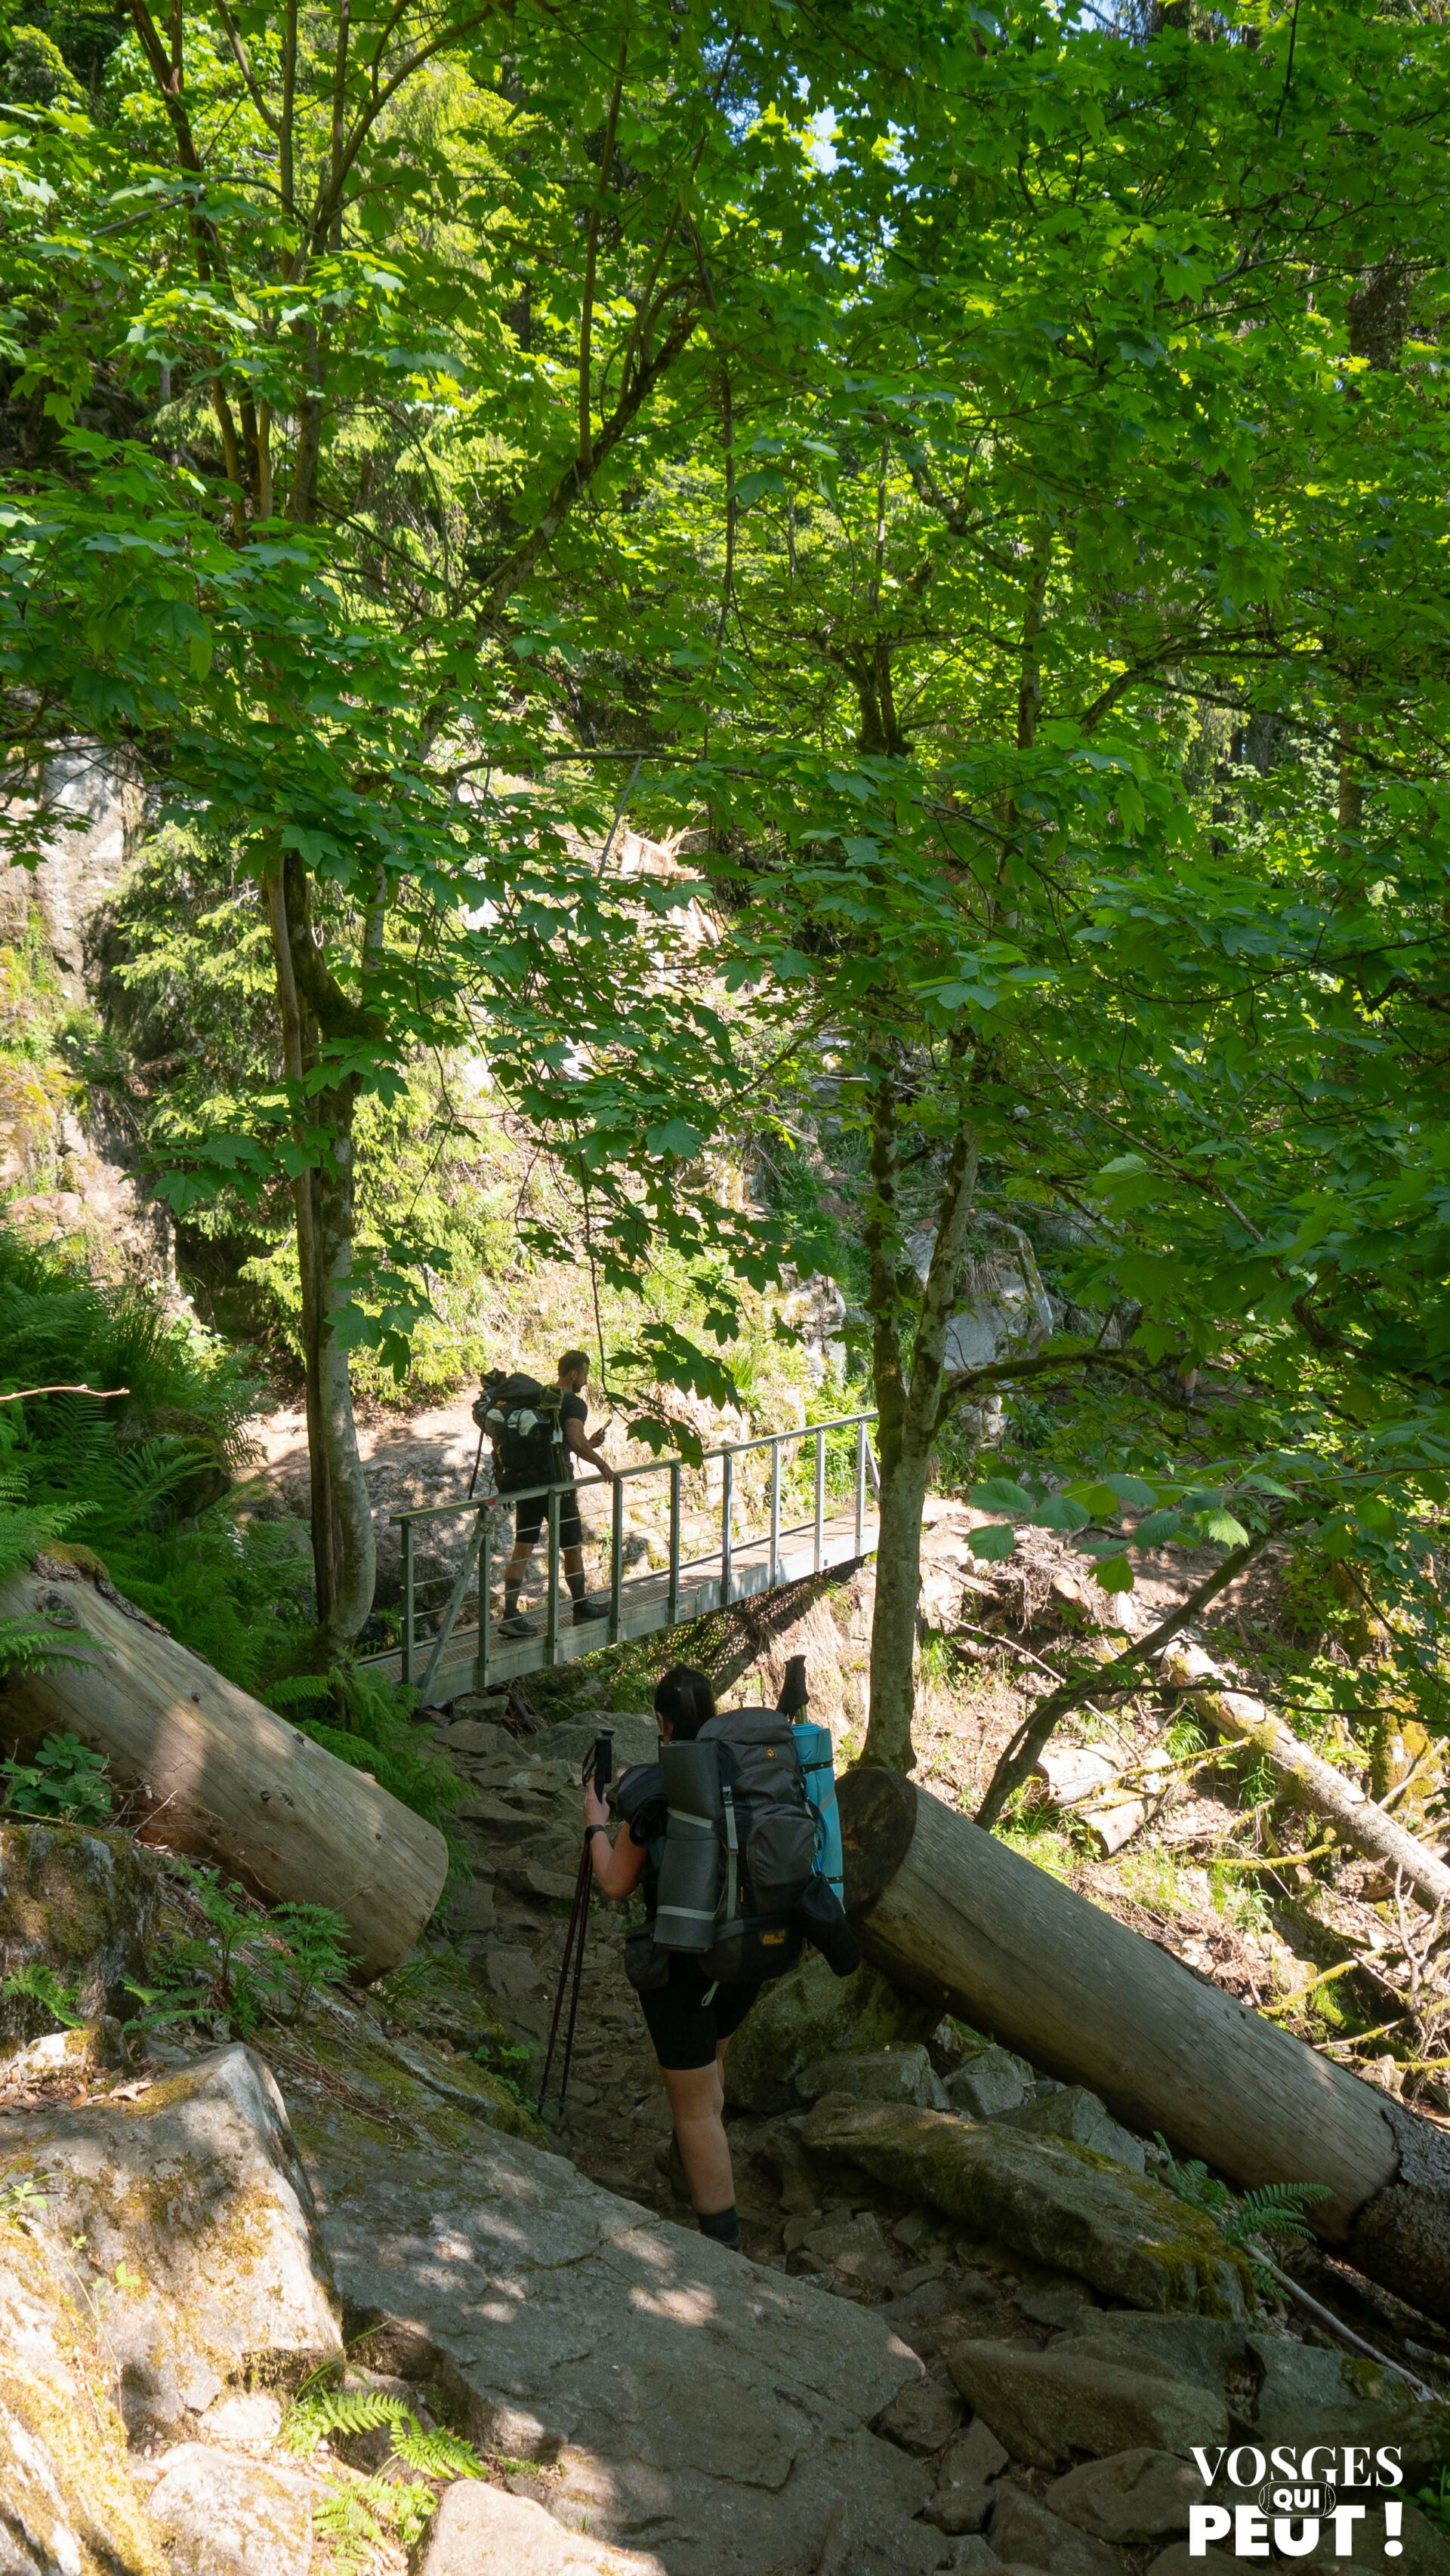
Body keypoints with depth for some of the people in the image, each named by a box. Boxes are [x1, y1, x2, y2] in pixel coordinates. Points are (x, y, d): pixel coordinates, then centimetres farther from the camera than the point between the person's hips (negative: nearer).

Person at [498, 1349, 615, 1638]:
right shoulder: (574, 1405, -9)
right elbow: (575, 1441, -25)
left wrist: (588, 1446, 26)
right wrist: (601, 1464, -11)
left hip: (527, 1481, 7)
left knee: (522, 1548, 3)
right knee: (572, 1548, 11)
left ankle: (510, 1615, -3)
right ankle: (582, 1607, 25)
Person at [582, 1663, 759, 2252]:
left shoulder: (658, 1788, -18)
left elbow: (615, 1883, -10)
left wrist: (596, 1825, 7)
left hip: (684, 1960, -6)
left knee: (693, 2103, 5)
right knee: (709, 2060, 30)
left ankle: (722, 2239, 8)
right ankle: (695, 2160, 49)